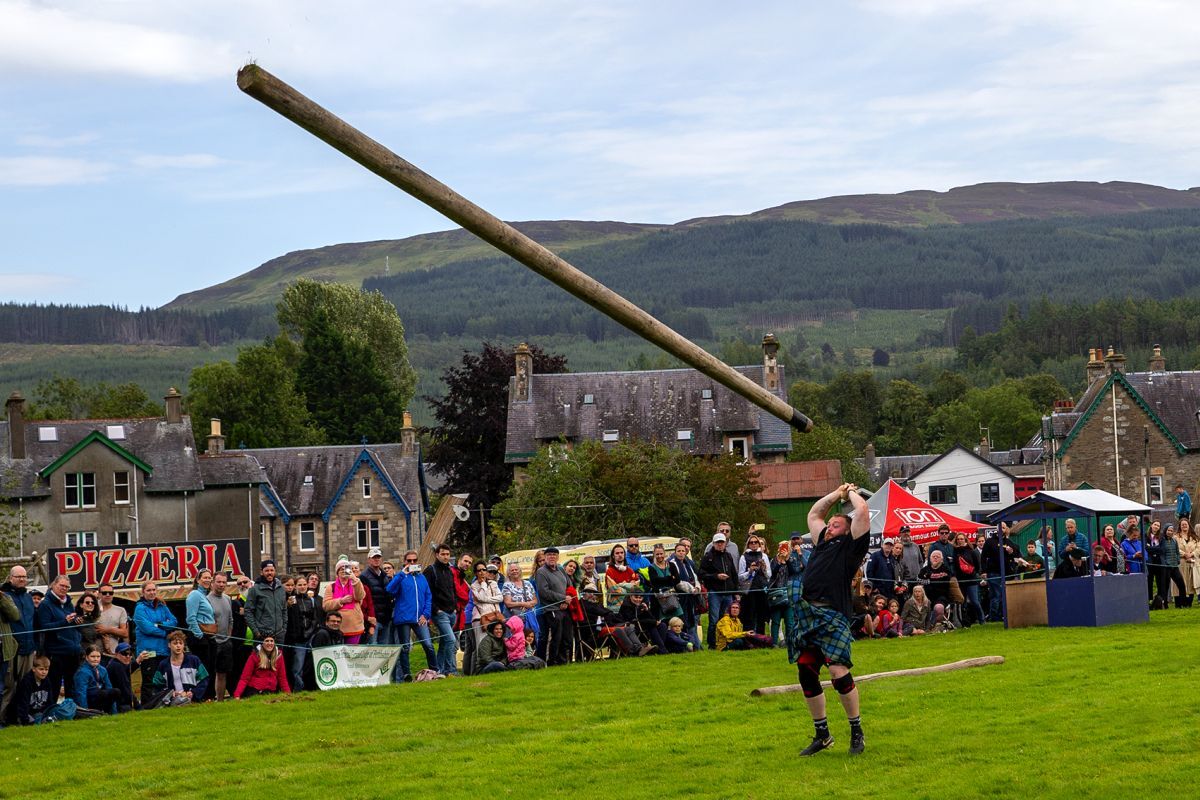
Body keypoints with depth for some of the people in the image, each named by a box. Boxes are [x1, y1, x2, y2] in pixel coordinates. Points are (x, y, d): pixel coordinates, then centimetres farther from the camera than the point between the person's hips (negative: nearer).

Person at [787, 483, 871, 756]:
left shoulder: (851, 545, 5)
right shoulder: (823, 542, 24)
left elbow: (863, 511, -4)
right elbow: (813, 513, 38)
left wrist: (852, 493, 14)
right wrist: (837, 493, 34)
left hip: (833, 615, -8)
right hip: (806, 614, 8)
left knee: (838, 672, -18)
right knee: (806, 675, 7)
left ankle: (857, 732, -5)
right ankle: (821, 734, 18)